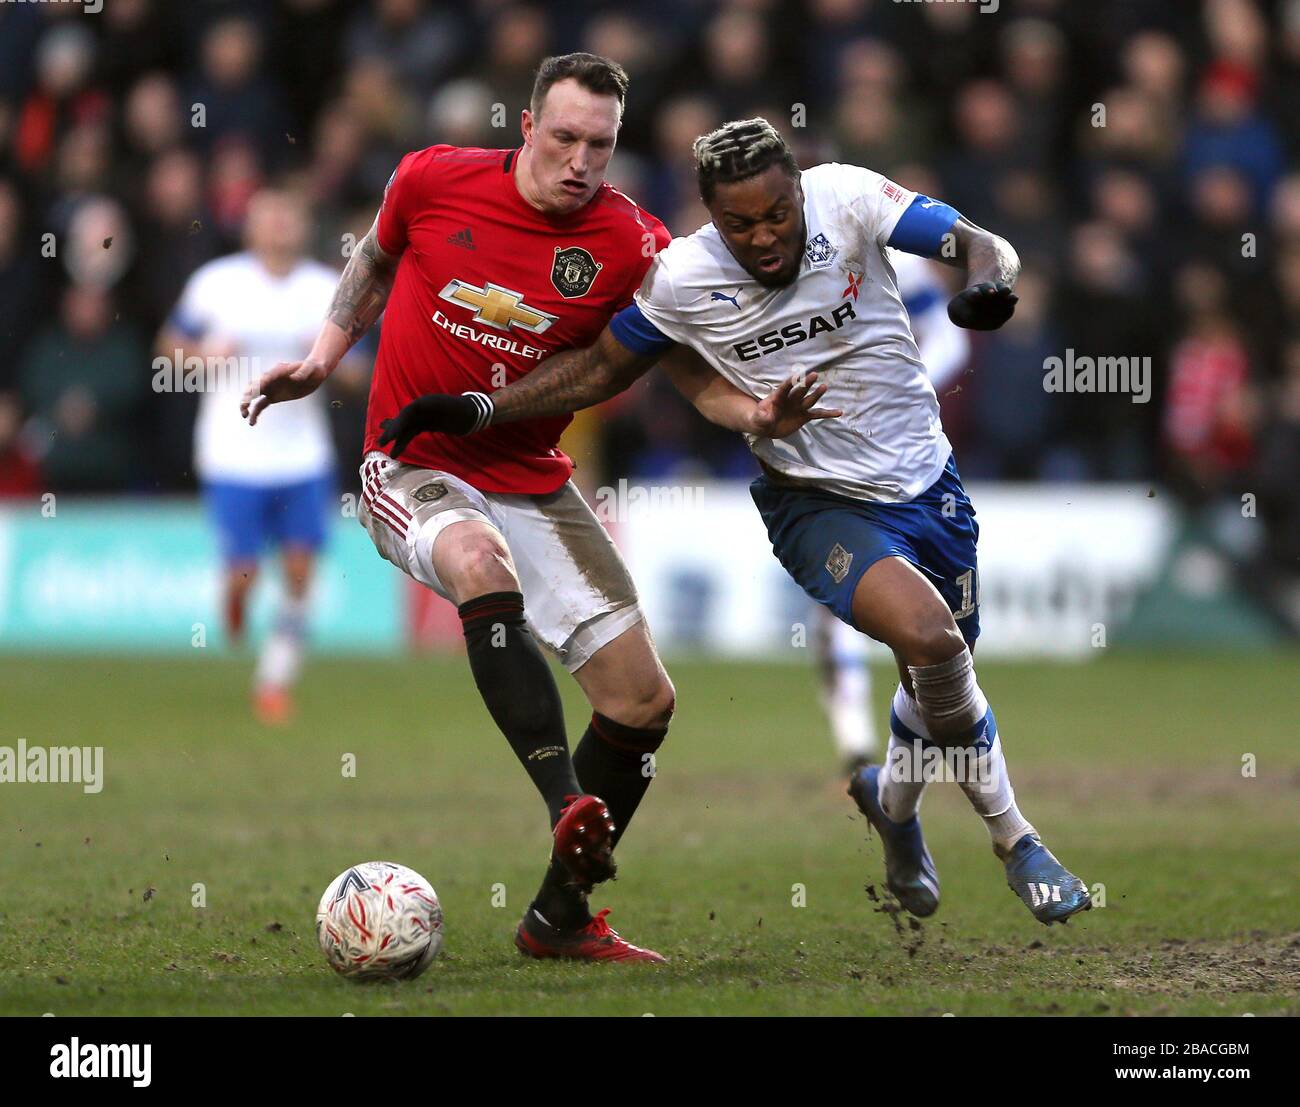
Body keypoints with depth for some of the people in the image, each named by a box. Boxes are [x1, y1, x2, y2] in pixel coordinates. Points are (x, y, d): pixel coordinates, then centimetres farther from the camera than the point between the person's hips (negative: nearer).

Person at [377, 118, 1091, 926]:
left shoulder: (846, 199, -15)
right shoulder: (680, 280, -14)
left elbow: (981, 246, -14)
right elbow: (602, 369, 2)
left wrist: (990, 279, -38)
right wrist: (475, 411, -4)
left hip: (927, 481, 3)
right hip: (820, 503, -3)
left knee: (940, 675, 15)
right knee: (929, 638, -27)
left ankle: (895, 805, 51)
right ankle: (1015, 840, -6)